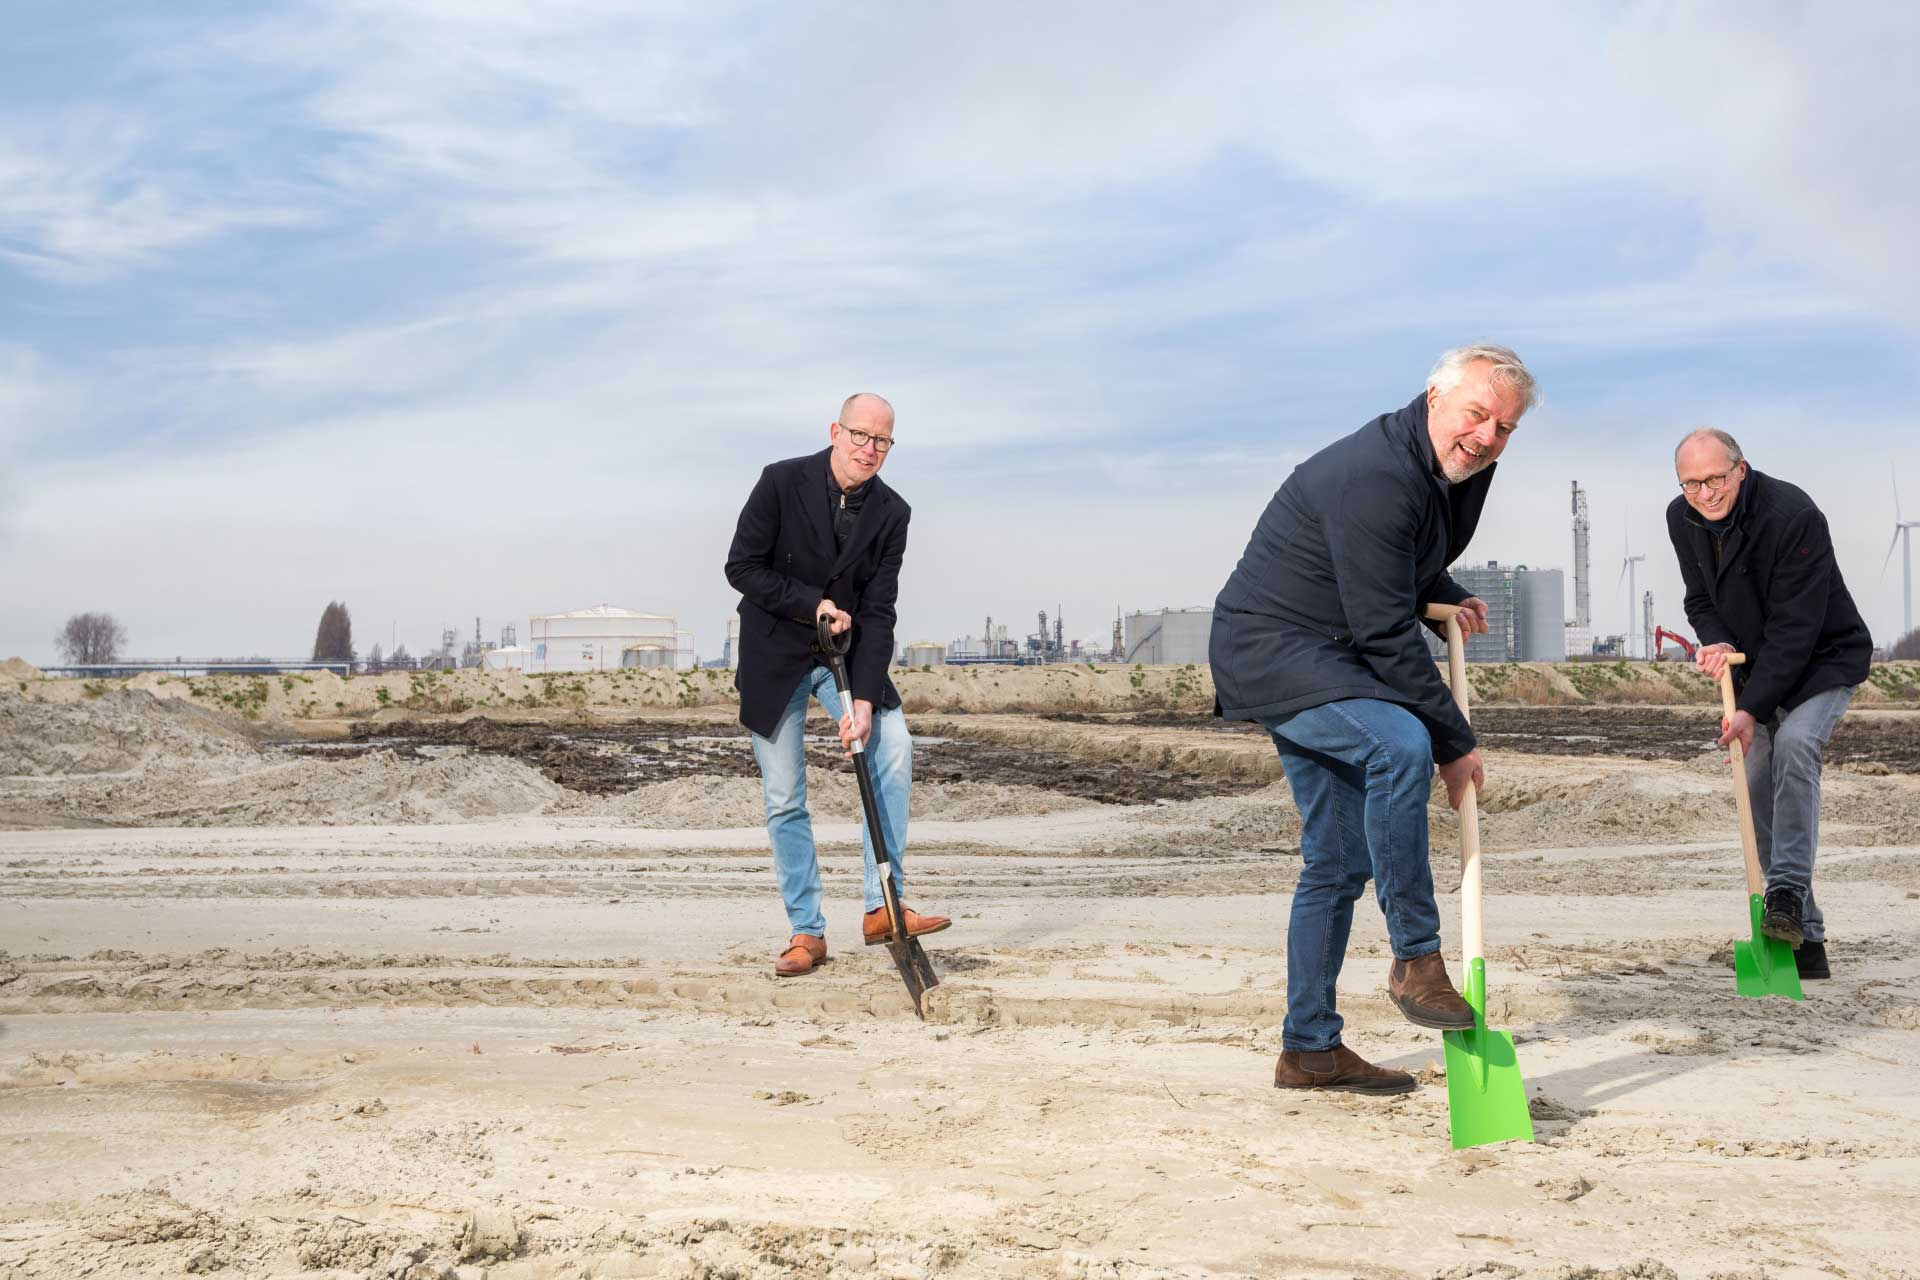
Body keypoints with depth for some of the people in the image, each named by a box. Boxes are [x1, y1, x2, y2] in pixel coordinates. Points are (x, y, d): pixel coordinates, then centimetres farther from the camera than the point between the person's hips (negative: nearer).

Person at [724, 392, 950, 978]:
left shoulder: (891, 512, -6)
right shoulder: (781, 482, -13)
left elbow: (878, 611, -9)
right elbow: (741, 567, -10)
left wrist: (865, 699, -19)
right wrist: (812, 604, -18)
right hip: (775, 658, -2)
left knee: (893, 744, -19)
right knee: (785, 800, -2)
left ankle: (883, 907, -14)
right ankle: (806, 932, 9)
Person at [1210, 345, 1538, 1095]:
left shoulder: (1462, 471, 7)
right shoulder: (1375, 477, -25)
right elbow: (1386, 633, -25)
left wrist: (1445, 599, 7)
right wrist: (1455, 744, -19)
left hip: (1327, 664, 10)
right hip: (1270, 648, -10)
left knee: (1340, 862, 9)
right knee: (1400, 744, -34)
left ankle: (1310, 1049, 19)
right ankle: (1416, 959, -23)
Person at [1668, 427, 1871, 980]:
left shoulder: (1793, 515, -27)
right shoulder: (1682, 518, -5)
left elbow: (1796, 625, -28)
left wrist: (1752, 709, -31)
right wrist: (1715, 642, -18)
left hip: (1824, 658, -6)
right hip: (1756, 663, 6)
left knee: (1794, 743, -31)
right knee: (1758, 786, -1)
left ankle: (1787, 893, -32)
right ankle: (1804, 938, 4)